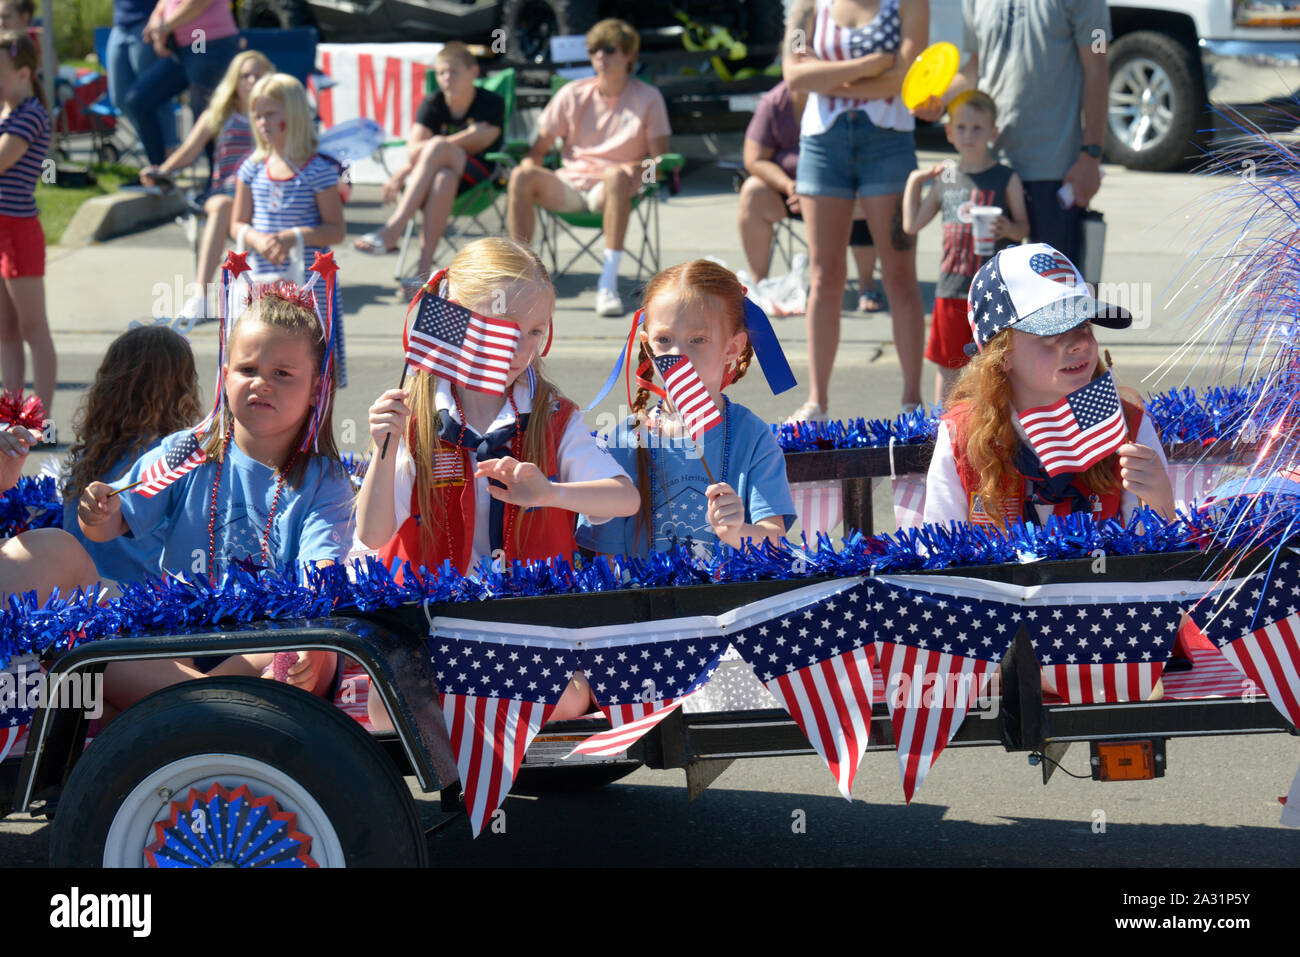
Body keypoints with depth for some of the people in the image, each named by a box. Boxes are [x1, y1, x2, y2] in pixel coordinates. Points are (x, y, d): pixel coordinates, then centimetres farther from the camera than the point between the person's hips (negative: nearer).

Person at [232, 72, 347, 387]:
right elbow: (237, 224, 11)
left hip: (310, 281, -4)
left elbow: (336, 230, -7)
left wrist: (294, 237, -20)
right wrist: (256, 239, -11)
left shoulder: (319, 170, -6)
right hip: (261, 279, 4)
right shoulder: (253, 169, 7)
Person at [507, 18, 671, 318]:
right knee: (520, 177, -28)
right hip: (570, 186, 2)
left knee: (616, 176, -40)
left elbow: (660, 161, 0)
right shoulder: (573, 94, 10)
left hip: (611, 192, -2)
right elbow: (539, 147, 11)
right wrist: (530, 164, -13)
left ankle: (608, 283, -43)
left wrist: (637, 169, -22)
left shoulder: (647, 98, 5)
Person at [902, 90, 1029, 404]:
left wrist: (1009, 229, -20)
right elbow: (912, 225, 14)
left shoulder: (1006, 179, -1)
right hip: (952, 285, 4)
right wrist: (913, 182, 12)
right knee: (947, 363, 12)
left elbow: (1023, 225, 2)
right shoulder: (944, 180, 9)